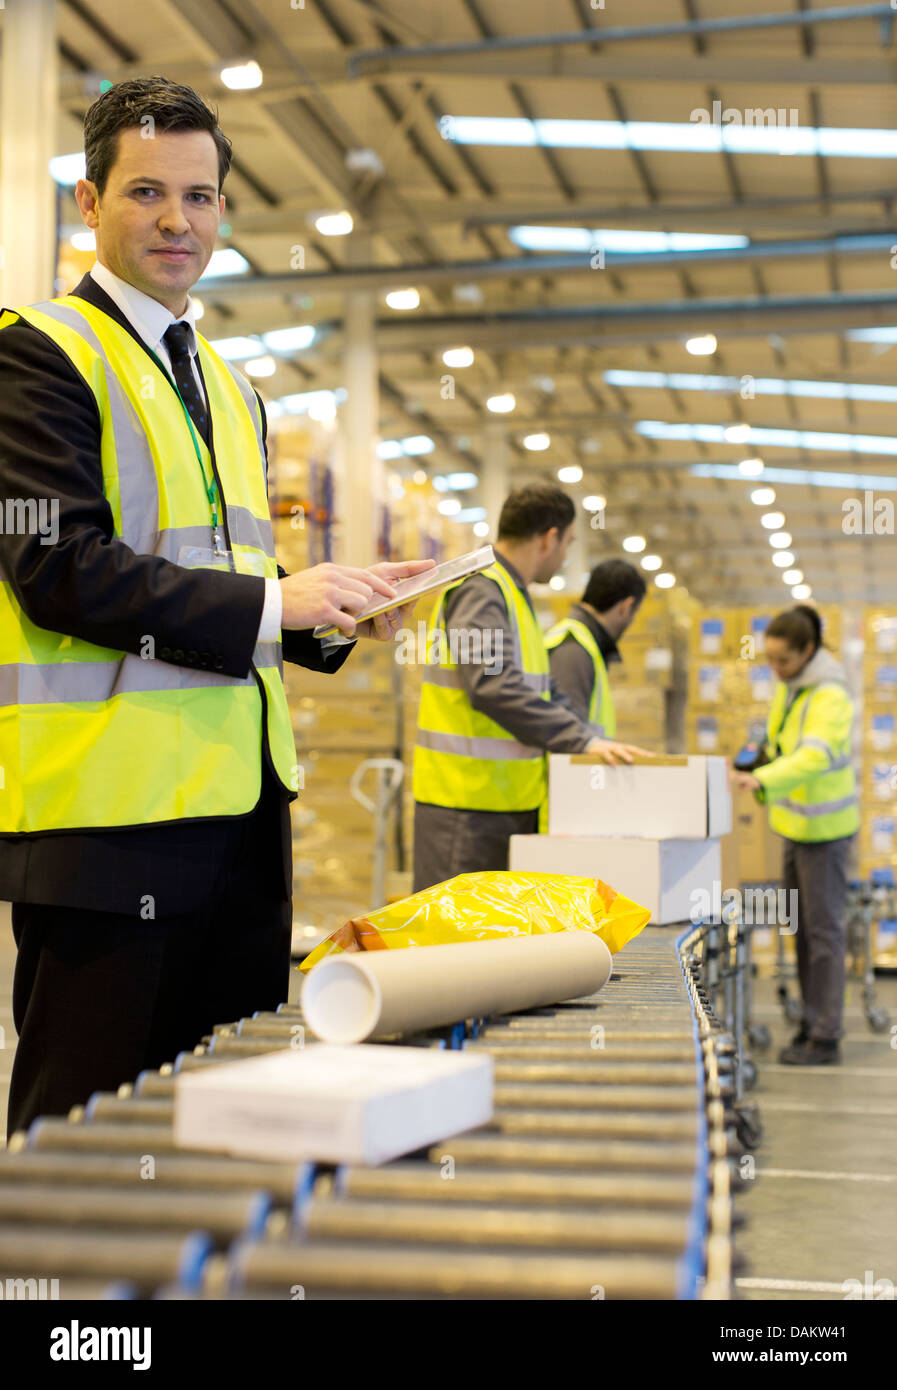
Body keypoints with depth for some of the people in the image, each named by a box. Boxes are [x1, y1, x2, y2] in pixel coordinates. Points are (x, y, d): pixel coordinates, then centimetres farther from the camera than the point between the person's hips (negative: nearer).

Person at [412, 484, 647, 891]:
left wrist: (601, 744, 14)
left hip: (511, 804, 10)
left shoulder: (513, 595, 21)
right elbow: (493, 687, -25)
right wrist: (582, 740, -22)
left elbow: (543, 693, 26)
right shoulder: (479, 589, -11)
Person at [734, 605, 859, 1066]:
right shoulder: (790, 686, 6)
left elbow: (815, 757, -37)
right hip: (796, 823, 9)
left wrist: (761, 781, -50)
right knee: (803, 926, 14)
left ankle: (825, 1039, 3)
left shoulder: (830, 696, -21)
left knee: (824, 928, -3)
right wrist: (765, 755, 4)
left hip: (824, 827, -9)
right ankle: (812, 1023, 23)